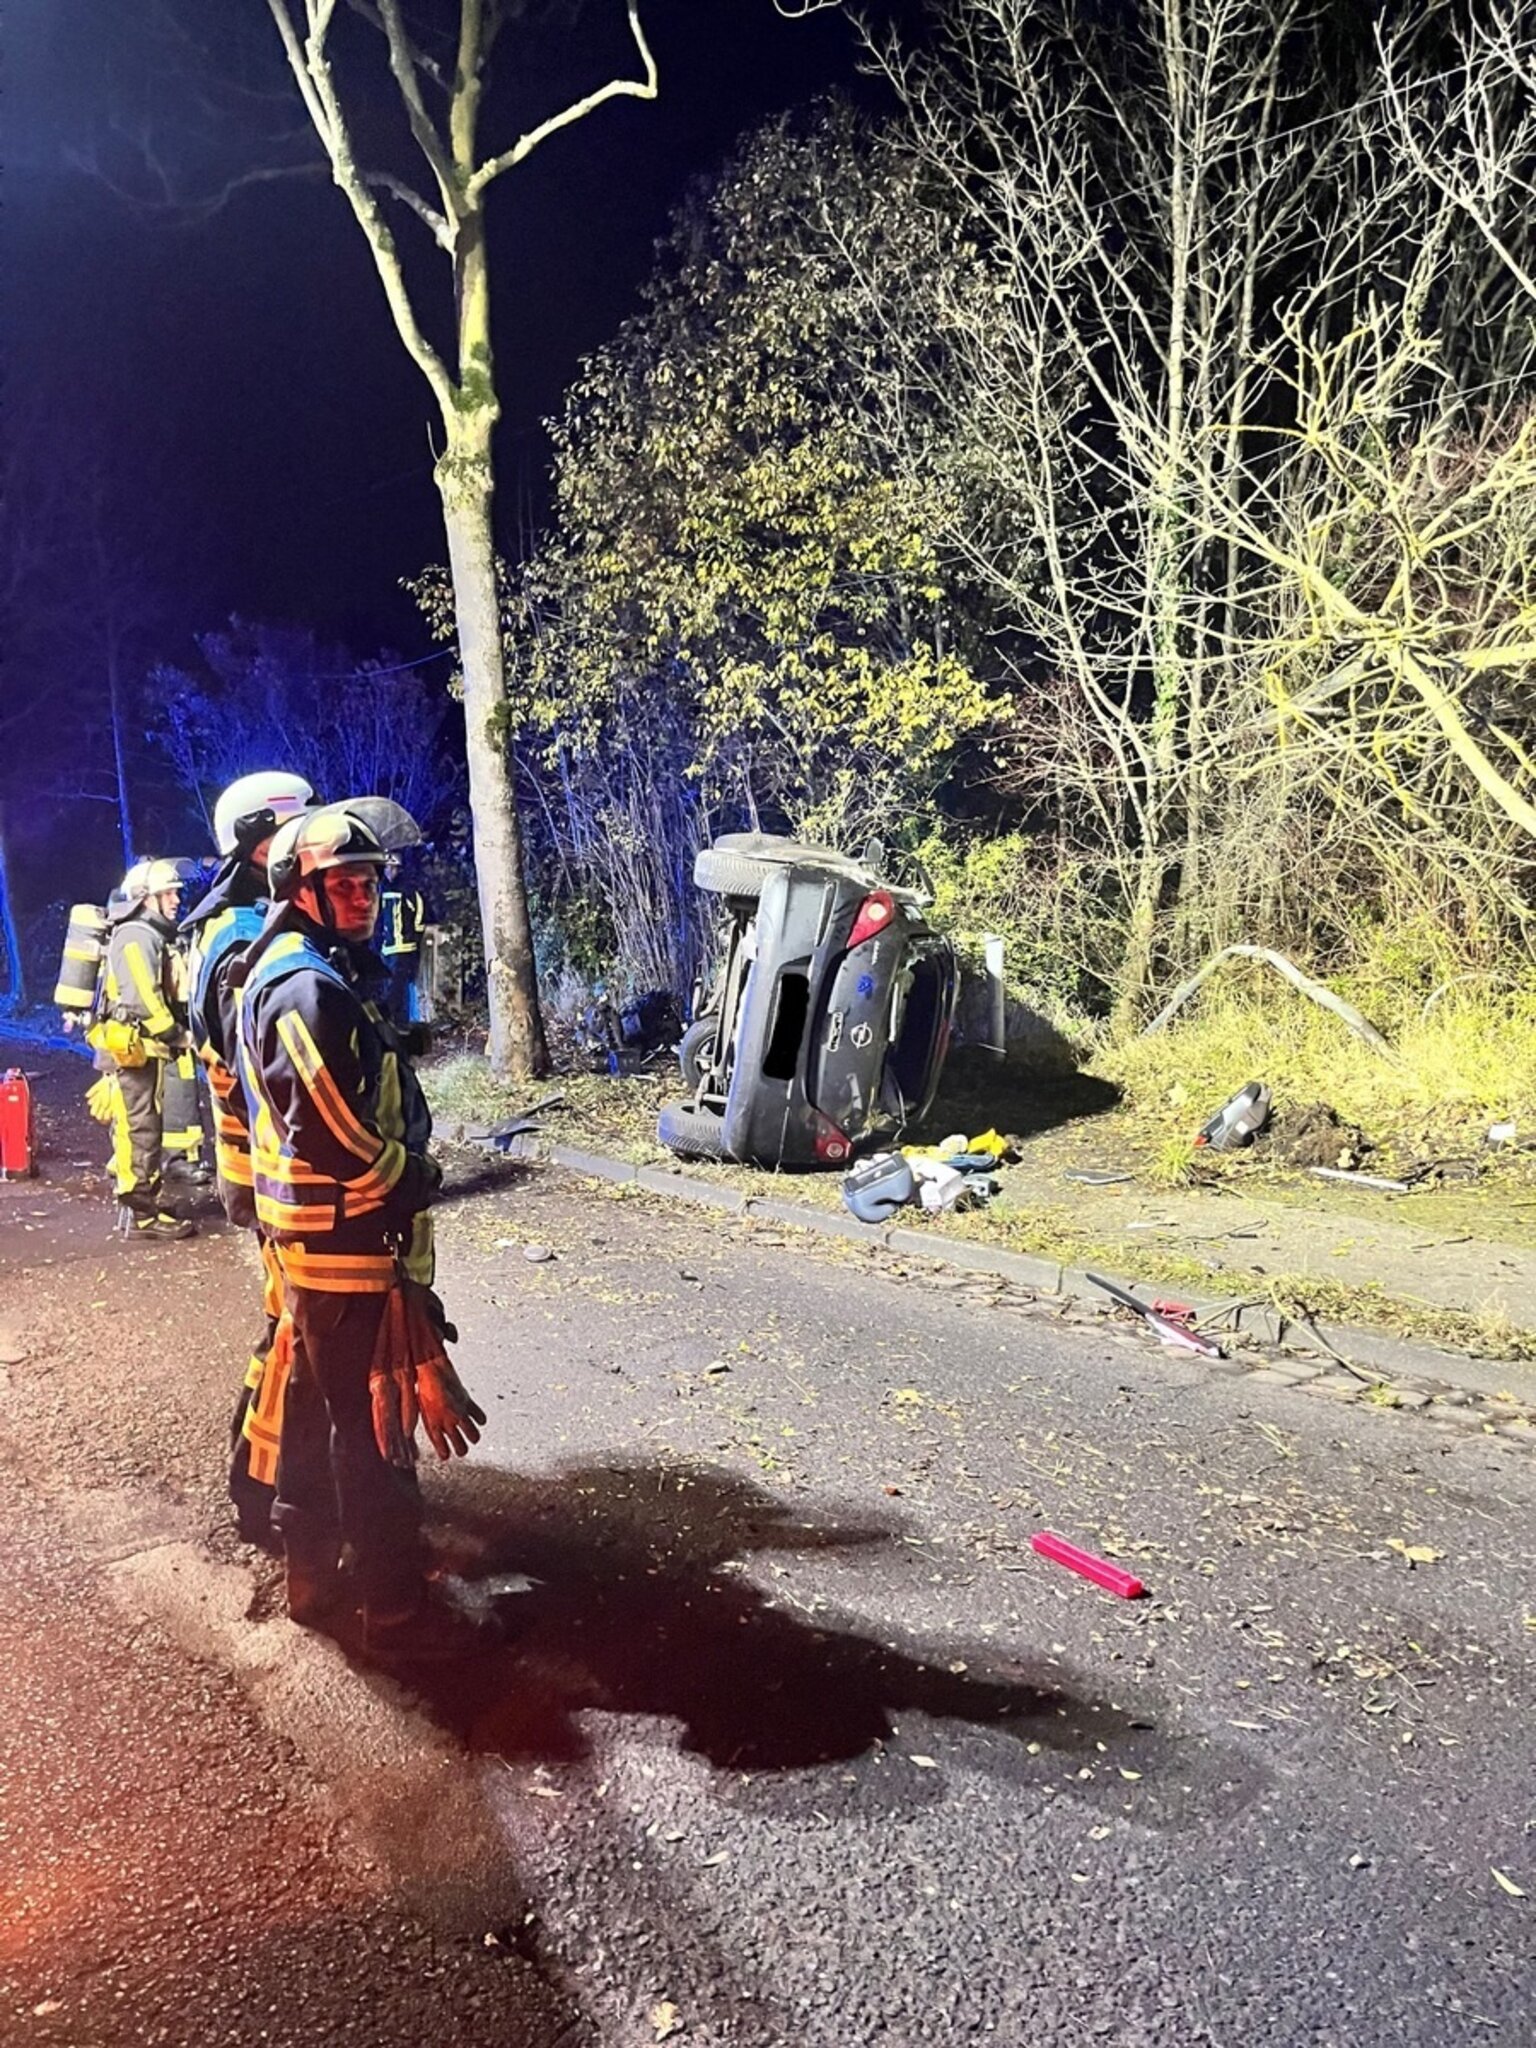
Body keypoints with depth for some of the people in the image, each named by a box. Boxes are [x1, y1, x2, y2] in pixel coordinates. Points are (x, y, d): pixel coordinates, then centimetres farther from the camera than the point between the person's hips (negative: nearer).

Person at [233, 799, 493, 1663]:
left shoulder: (331, 975, 13)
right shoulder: (307, 990, -21)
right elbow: (336, 1136, -25)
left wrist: (405, 1167, 5)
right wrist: (414, 1178, -9)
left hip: (317, 1243, 11)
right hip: (349, 1245, -11)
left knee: (319, 1410, 20)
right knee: (376, 1429, -1)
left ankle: (315, 1576, 35)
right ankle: (401, 1614, 11)